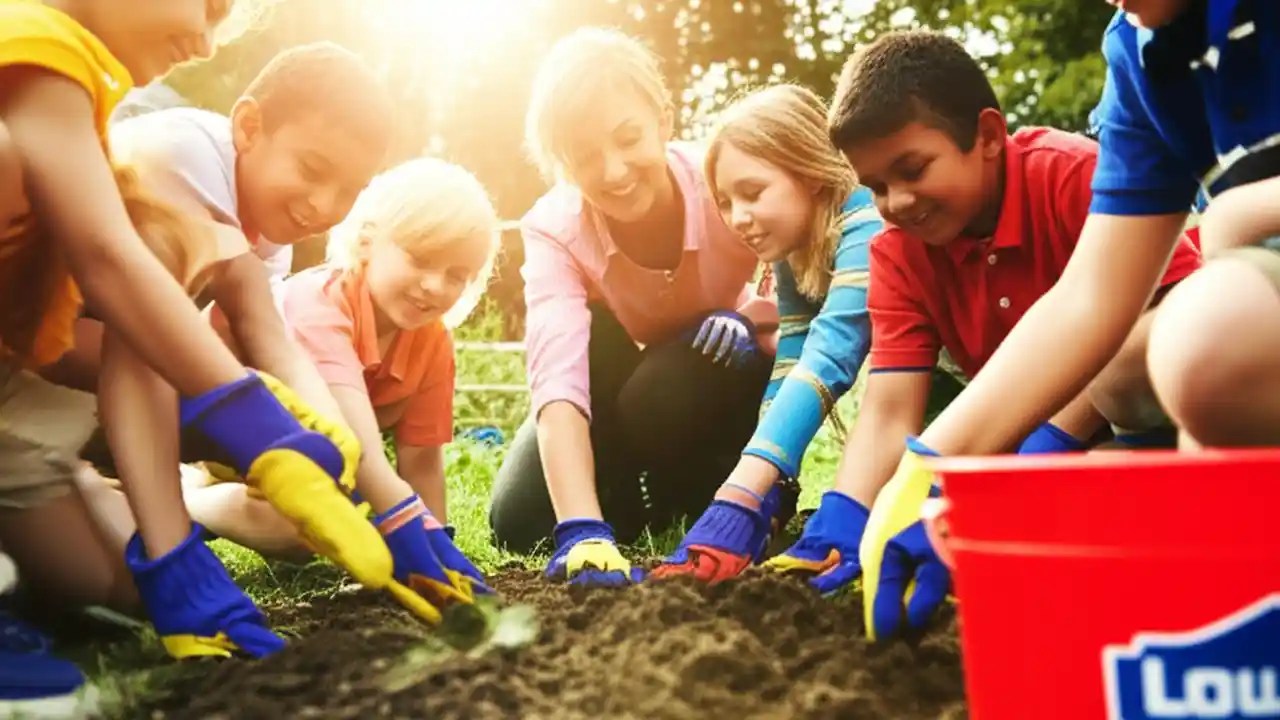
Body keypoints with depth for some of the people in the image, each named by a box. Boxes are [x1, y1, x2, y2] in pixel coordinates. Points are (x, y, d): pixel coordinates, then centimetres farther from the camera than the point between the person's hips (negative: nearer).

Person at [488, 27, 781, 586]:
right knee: (519, 521, -15)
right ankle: (640, 492, 13)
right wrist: (584, 530, -56)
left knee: (662, 392, -36)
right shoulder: (552, 229, -28)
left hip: (718, 380, -1)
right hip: (620, 387, 2)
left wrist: (750, 324, -41)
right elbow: (556, 375, -43)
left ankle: (718, 507, -6)